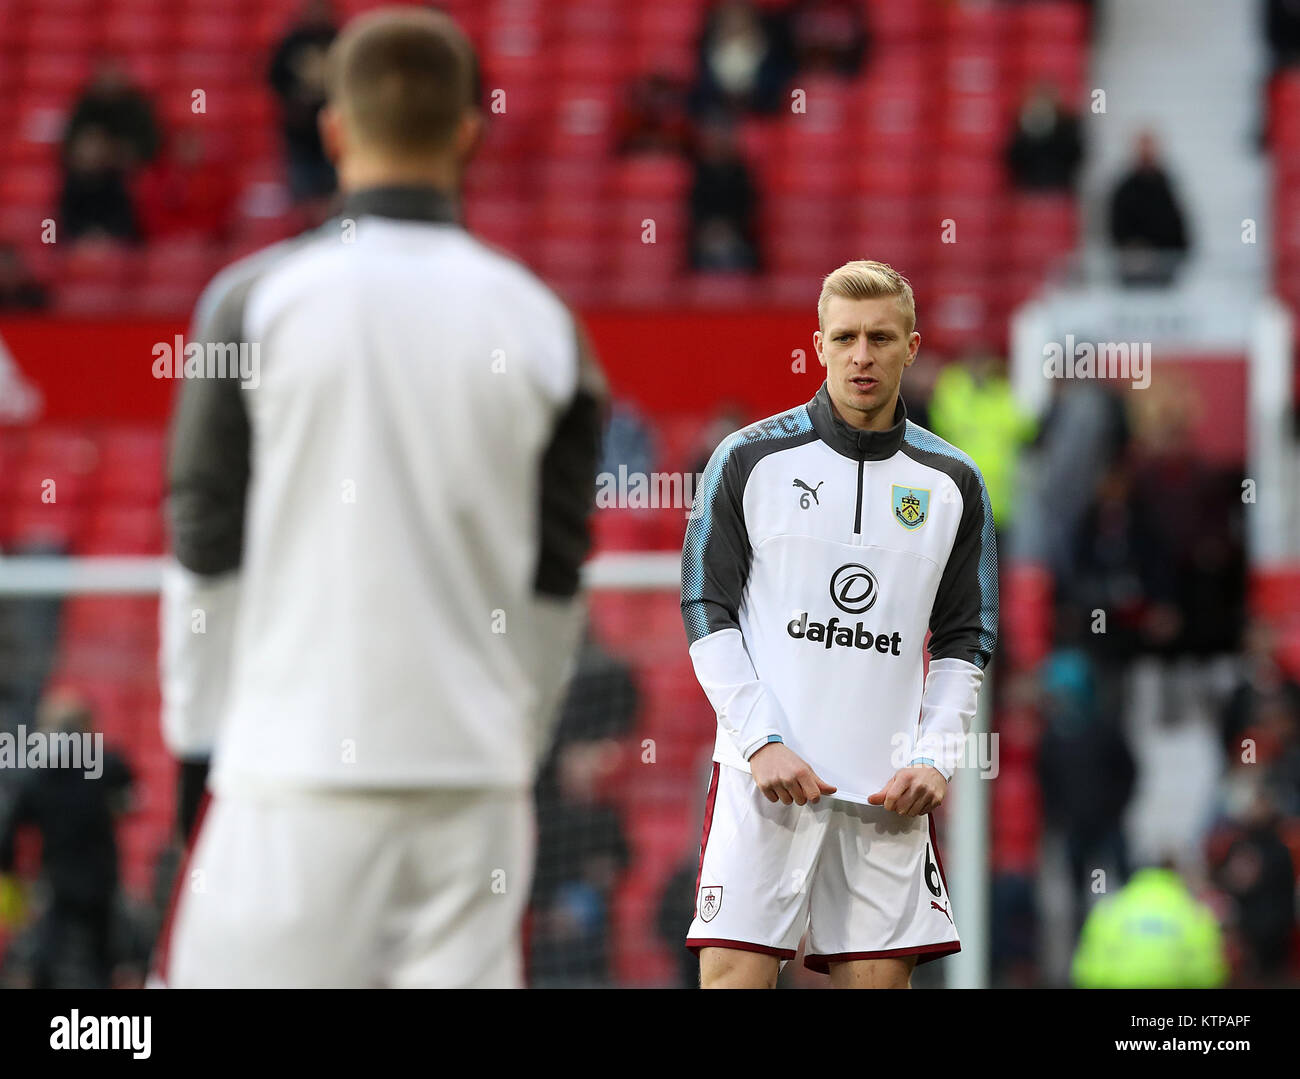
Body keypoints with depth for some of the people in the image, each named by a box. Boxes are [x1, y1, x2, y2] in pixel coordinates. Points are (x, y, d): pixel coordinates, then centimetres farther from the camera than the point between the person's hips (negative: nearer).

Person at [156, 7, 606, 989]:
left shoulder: (258, 300, -2)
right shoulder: (540, 320, 6)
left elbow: (206, 545, 1)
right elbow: (557, 584, 9)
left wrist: (200, 732, 9)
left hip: (298, 769, -3)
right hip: (476, 764, 3)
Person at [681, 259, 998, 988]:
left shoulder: (953, 483, 10)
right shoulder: (750, 459, 2)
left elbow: (965, 641, 13)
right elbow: (707, 612, 2)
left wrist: (935, 758, -1)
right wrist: (762, 743, -9)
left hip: (889, 789, 2)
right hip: (765, 775, -2)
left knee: (881, 976, -1)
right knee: (735, 975, -10)